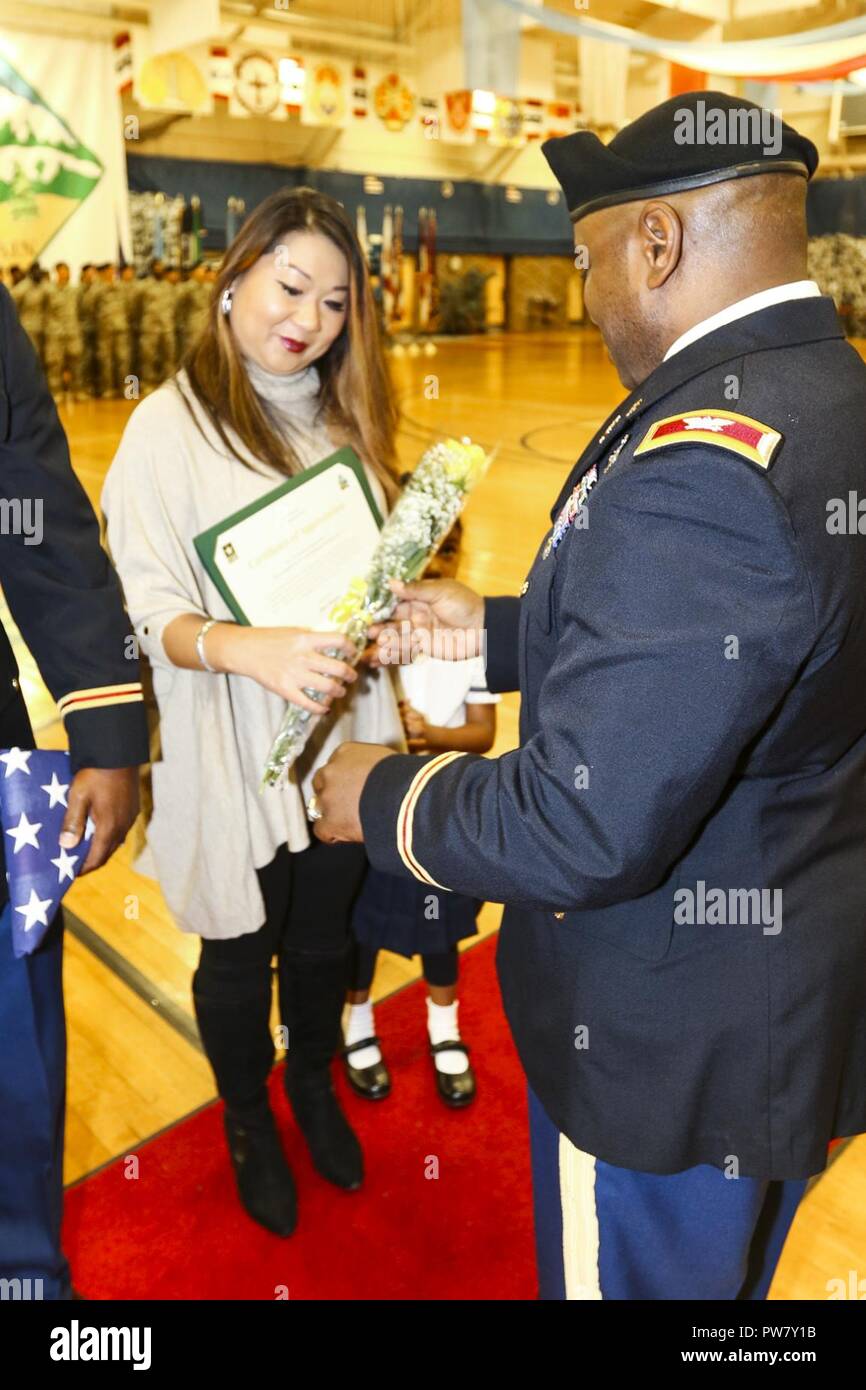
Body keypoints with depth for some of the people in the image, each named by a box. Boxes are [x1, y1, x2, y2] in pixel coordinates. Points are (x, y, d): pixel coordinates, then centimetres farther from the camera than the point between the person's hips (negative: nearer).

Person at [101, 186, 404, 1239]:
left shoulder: (343, 418, 5)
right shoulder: (170, 425, -11)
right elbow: (147, 607, -16)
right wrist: (245, 647, -34)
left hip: (338, 742, 4)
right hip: (234, 756, -4)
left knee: (322, 940, 22)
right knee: (240, 958, 17)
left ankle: (312, 1083, 50)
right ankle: (247, 1120, 44)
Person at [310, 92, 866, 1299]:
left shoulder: (704, 466, -31)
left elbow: (580, 829, -31)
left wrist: (381, 799, -13)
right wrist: (497, 626, 10)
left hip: (675, 1049, -8)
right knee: (722, 1276, 32)